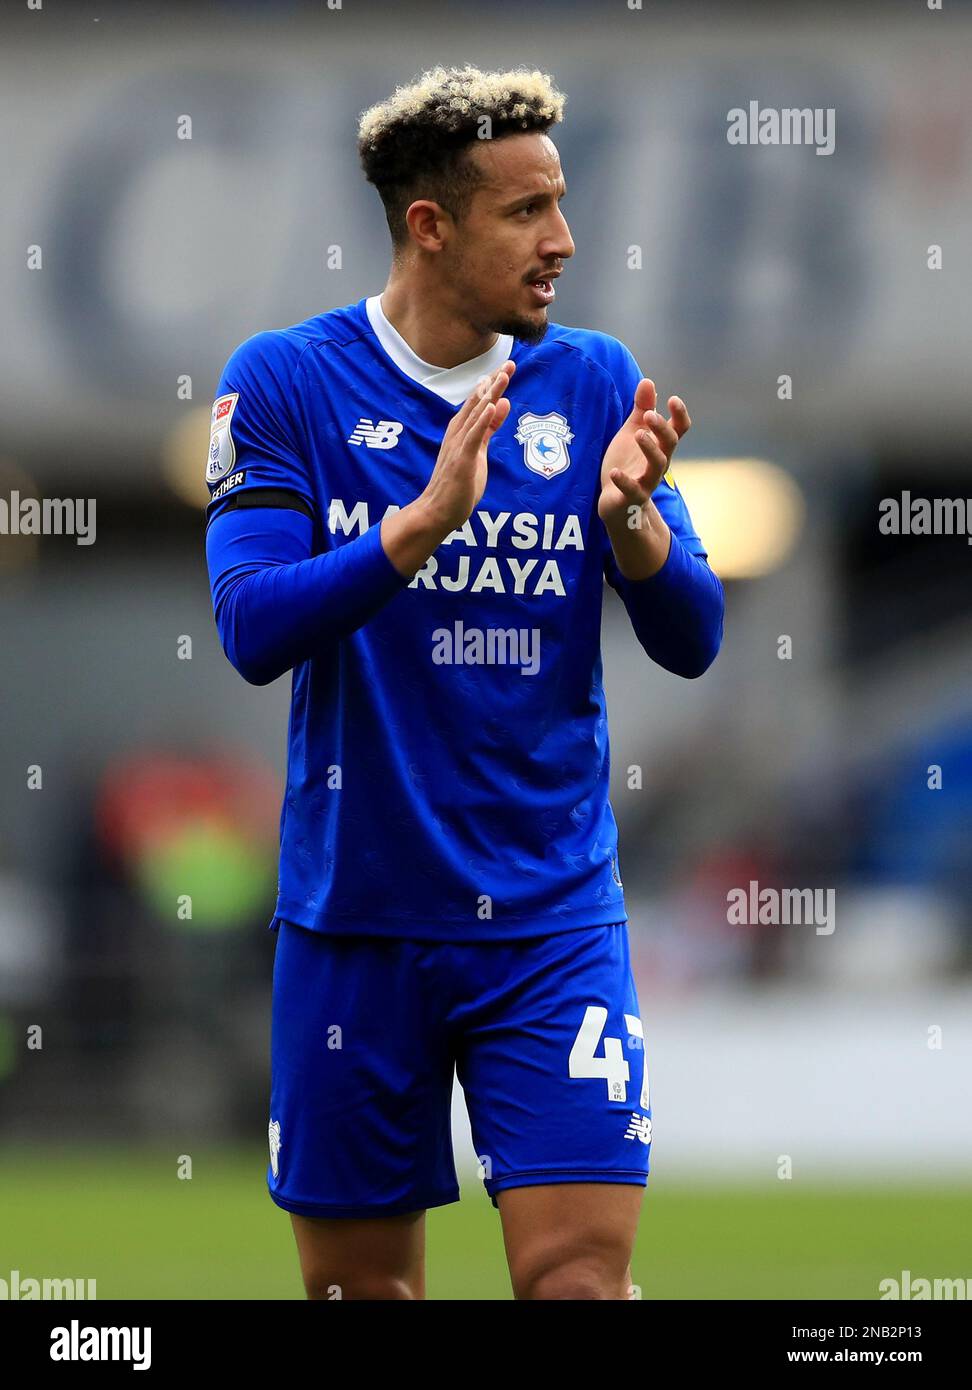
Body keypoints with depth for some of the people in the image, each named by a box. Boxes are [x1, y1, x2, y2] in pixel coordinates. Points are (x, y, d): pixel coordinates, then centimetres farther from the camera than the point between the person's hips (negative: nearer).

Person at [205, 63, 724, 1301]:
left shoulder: (595, 384, 3)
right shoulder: (285, 384, -4)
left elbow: (690, 642, 0)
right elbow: (252, 631, -16)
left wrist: (628, 515, -20)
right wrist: (423, 519, -30)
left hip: (550, 917, 1)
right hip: (354, 917, -1)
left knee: (581, 1274, -11)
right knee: (359, 1283, 7)